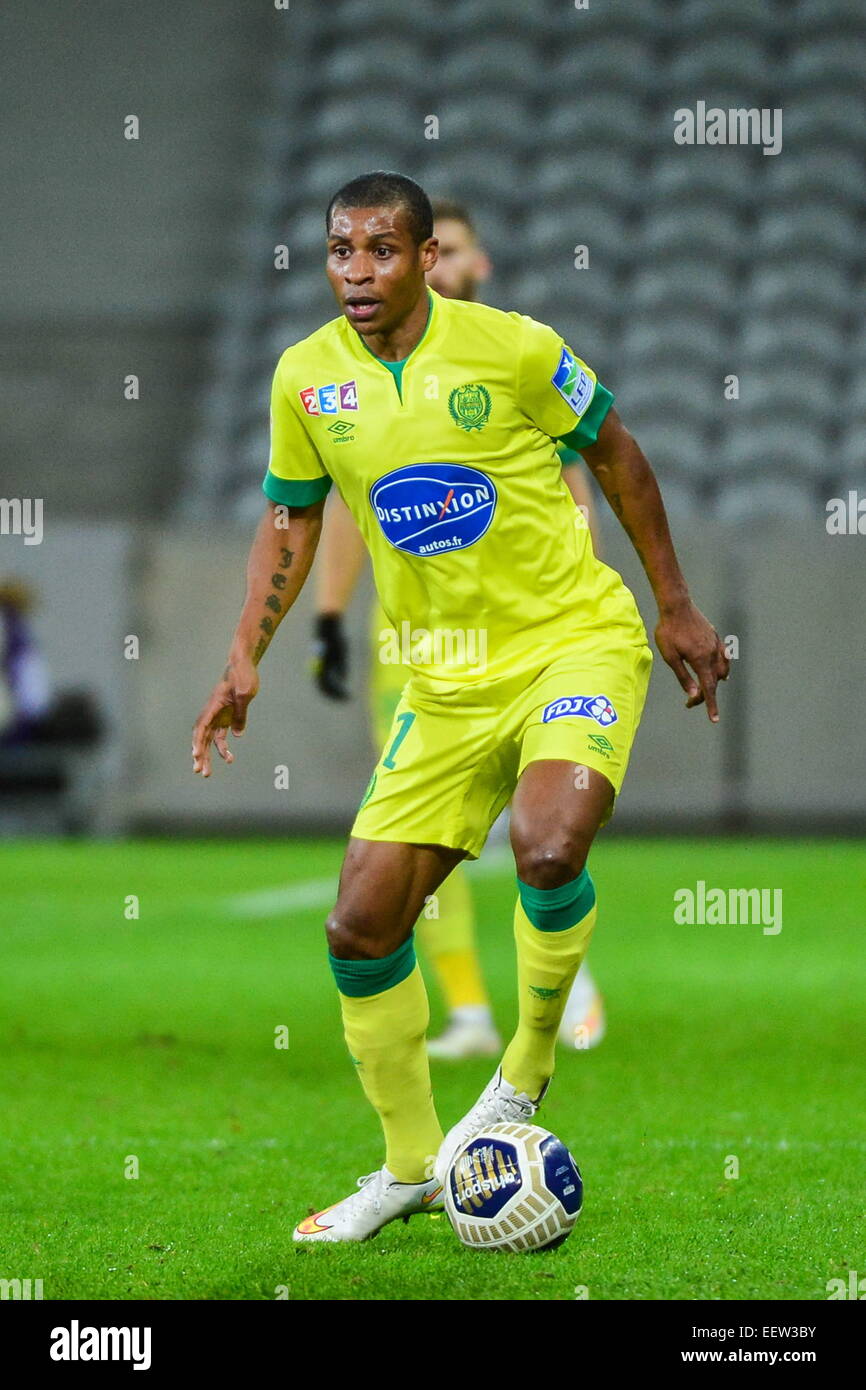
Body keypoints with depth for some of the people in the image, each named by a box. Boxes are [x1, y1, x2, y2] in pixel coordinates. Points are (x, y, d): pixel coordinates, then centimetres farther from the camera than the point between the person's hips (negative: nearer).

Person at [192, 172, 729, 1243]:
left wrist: (677, 610, 6)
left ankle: (524, 1073, -4)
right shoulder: (305, 377, -2)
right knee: (361, 928, -1)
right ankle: (411, 1167, 19)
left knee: (548, 851, -31)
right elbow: (290, 515, 13)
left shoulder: (511, 347, -13)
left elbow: (613, 453, 2)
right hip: (446, 684, 4)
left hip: (575, 641, -4)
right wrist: (245, 661, 4)